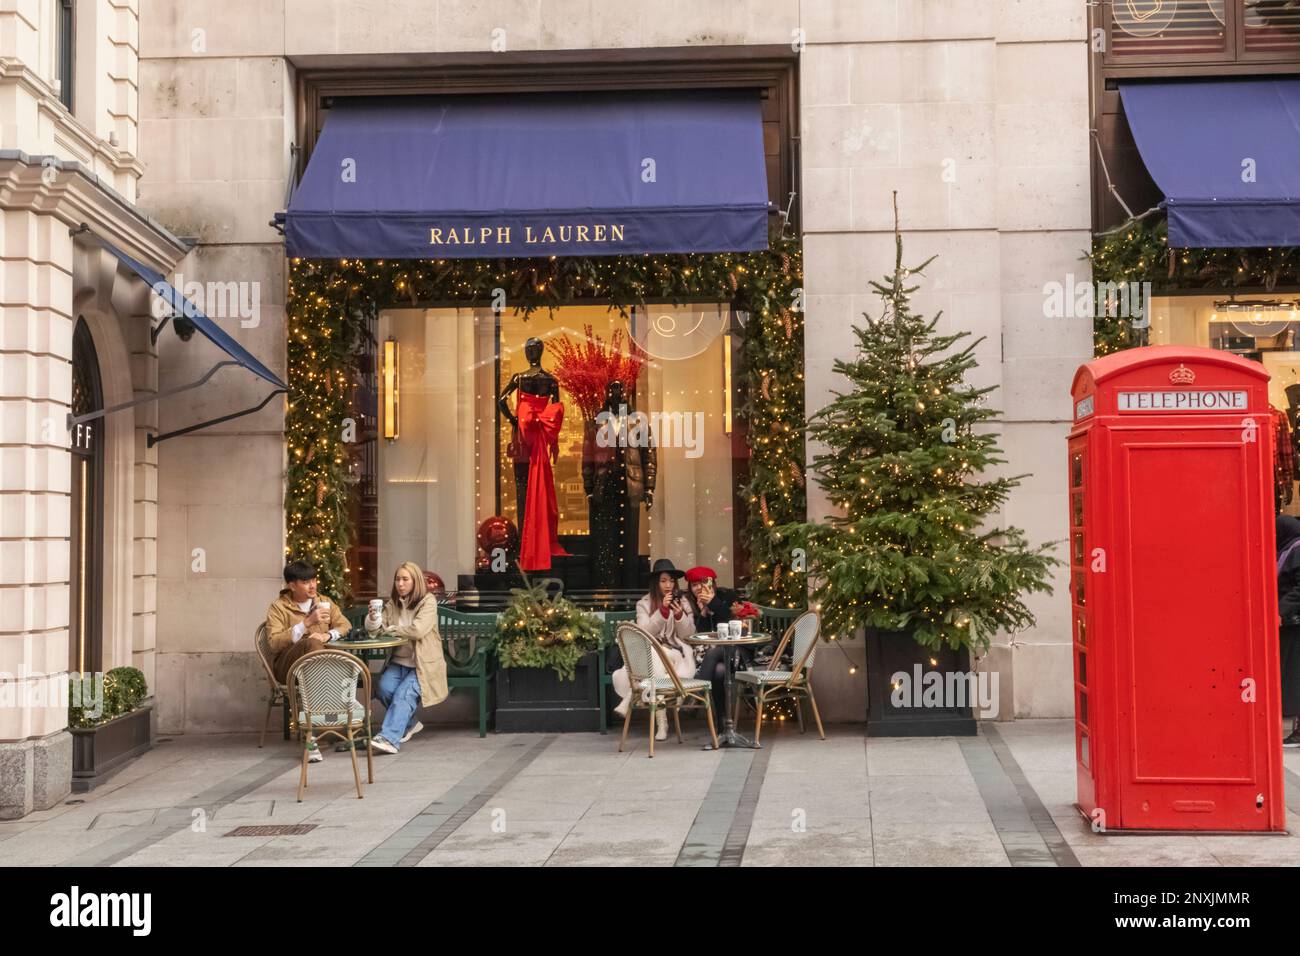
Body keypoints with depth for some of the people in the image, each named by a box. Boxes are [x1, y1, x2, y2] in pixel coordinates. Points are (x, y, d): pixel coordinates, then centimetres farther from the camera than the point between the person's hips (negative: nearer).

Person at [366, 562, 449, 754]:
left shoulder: (428, 601, -5)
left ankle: (389, 738, -36)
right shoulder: (393, 603, 12)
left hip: (423, 665, -5)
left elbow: (418, 630, -19)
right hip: (398, 662, 5)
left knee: (404, 693, -28)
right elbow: (373, 630, 8)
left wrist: (391, 629, -6)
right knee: (385, 688, -22)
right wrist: (373, 617, -15)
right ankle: (410, 723, 1)